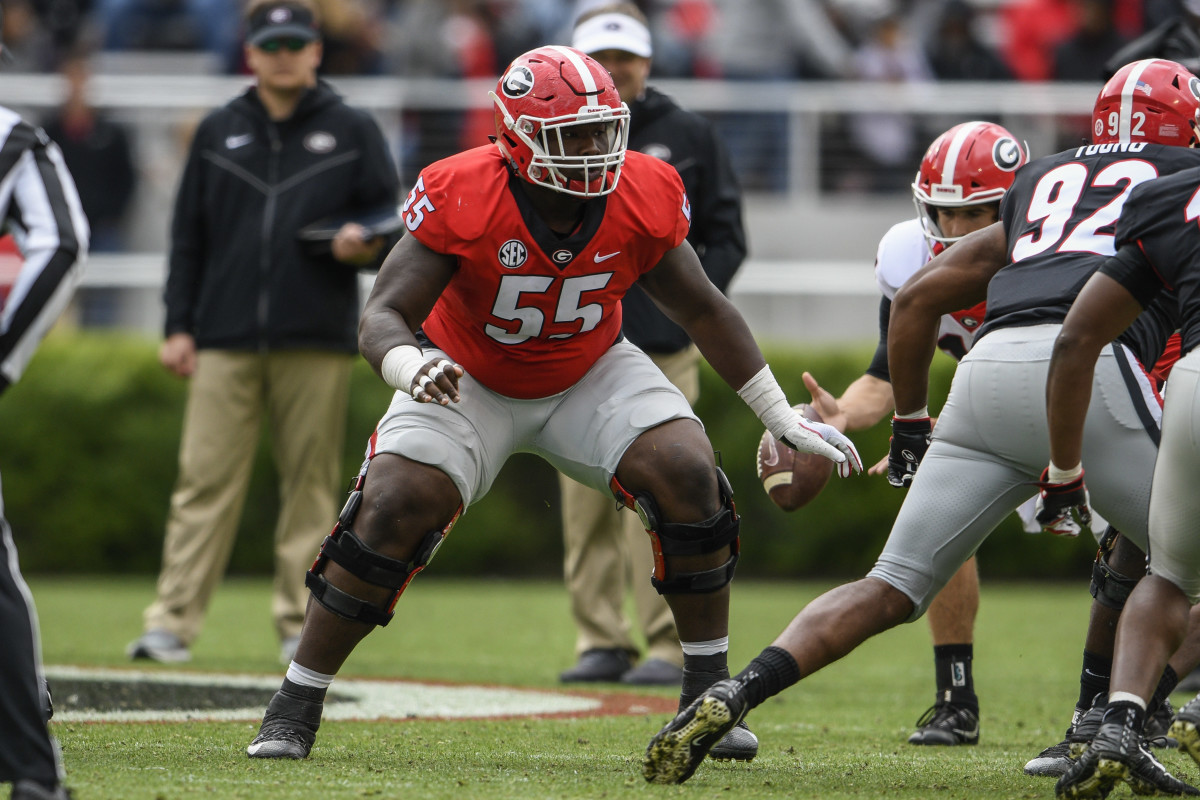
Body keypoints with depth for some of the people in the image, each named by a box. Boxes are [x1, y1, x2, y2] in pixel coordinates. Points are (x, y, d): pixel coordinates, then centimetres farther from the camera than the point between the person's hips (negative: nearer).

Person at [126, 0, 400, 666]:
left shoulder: (352, 131, 10)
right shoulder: (218, 133, 14)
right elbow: (187, 237, 14)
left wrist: (363, 242, -12)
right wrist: (178, 326, 6)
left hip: (317, 343, -1)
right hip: (225, 340, 1)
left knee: (310, 485, 0)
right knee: (205, 481, -6)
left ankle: (302, 625, 5)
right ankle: (172, 623, -7)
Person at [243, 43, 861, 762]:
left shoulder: (644, 198, -20)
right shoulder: (462, 199, -29)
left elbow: (702, 309, -4)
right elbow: (383, 317, -29)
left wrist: (784, 419, -2)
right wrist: (413, 369, -54)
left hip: (590, 375, 2)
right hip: (468, 381, -2)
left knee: (690, 477, -20)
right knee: (393, 509, -21)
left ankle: (709, 691, -5)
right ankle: (294, 712, -8)